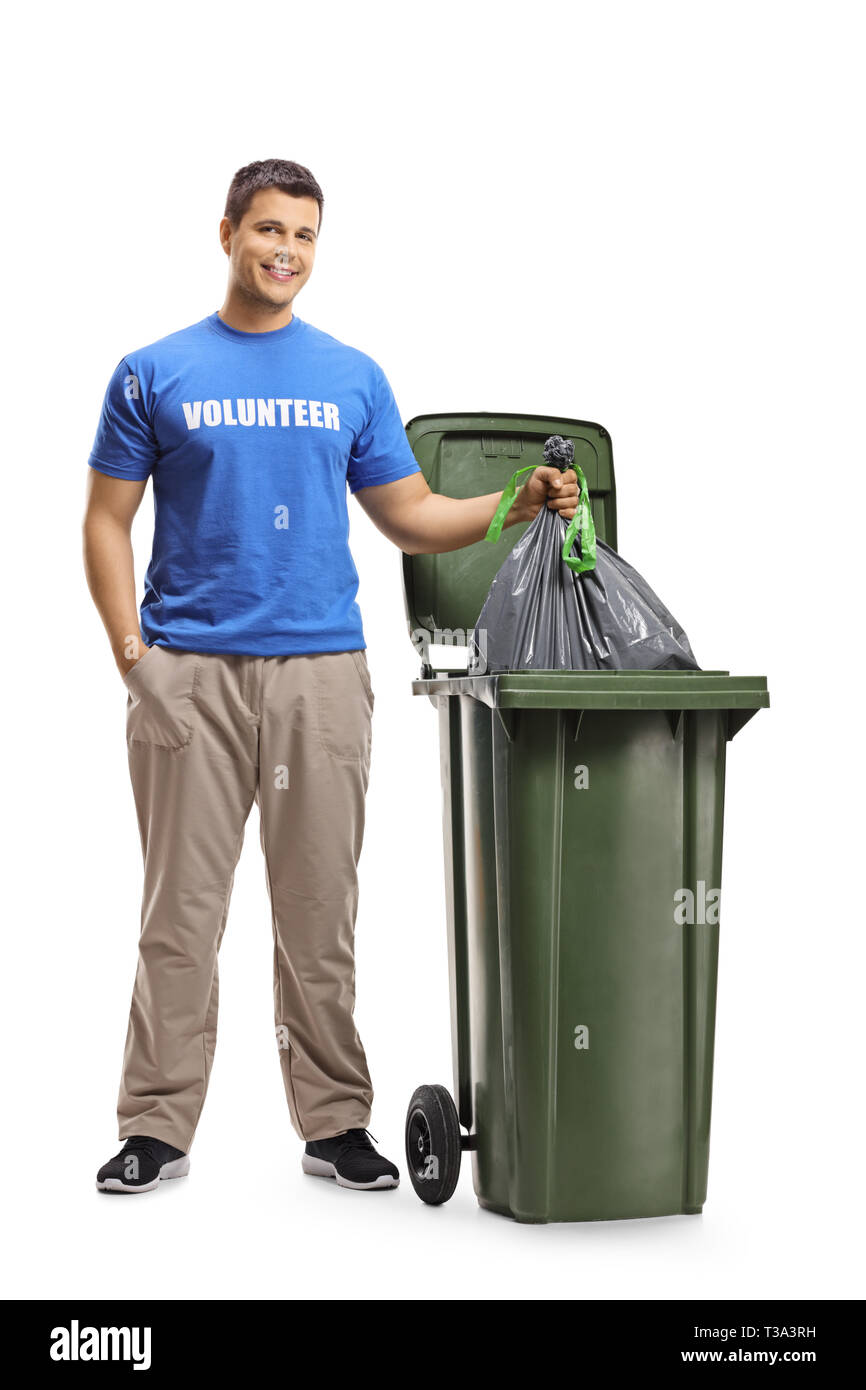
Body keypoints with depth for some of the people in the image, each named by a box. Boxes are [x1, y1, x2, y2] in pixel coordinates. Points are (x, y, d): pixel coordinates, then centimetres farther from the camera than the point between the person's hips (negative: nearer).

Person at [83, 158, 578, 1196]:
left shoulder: (353, 378, 11)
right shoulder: (155, 373, 4)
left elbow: (409, 517, 11)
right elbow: (108, 523, 5)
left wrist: (517, 507, -4)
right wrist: (133, 654, -5)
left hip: (321, 670, 2)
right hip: (188, 671, -1)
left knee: (319, 911, 6)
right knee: (182, 910, 1)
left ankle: (334, 1121, 15)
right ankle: (157, 1126, 10)